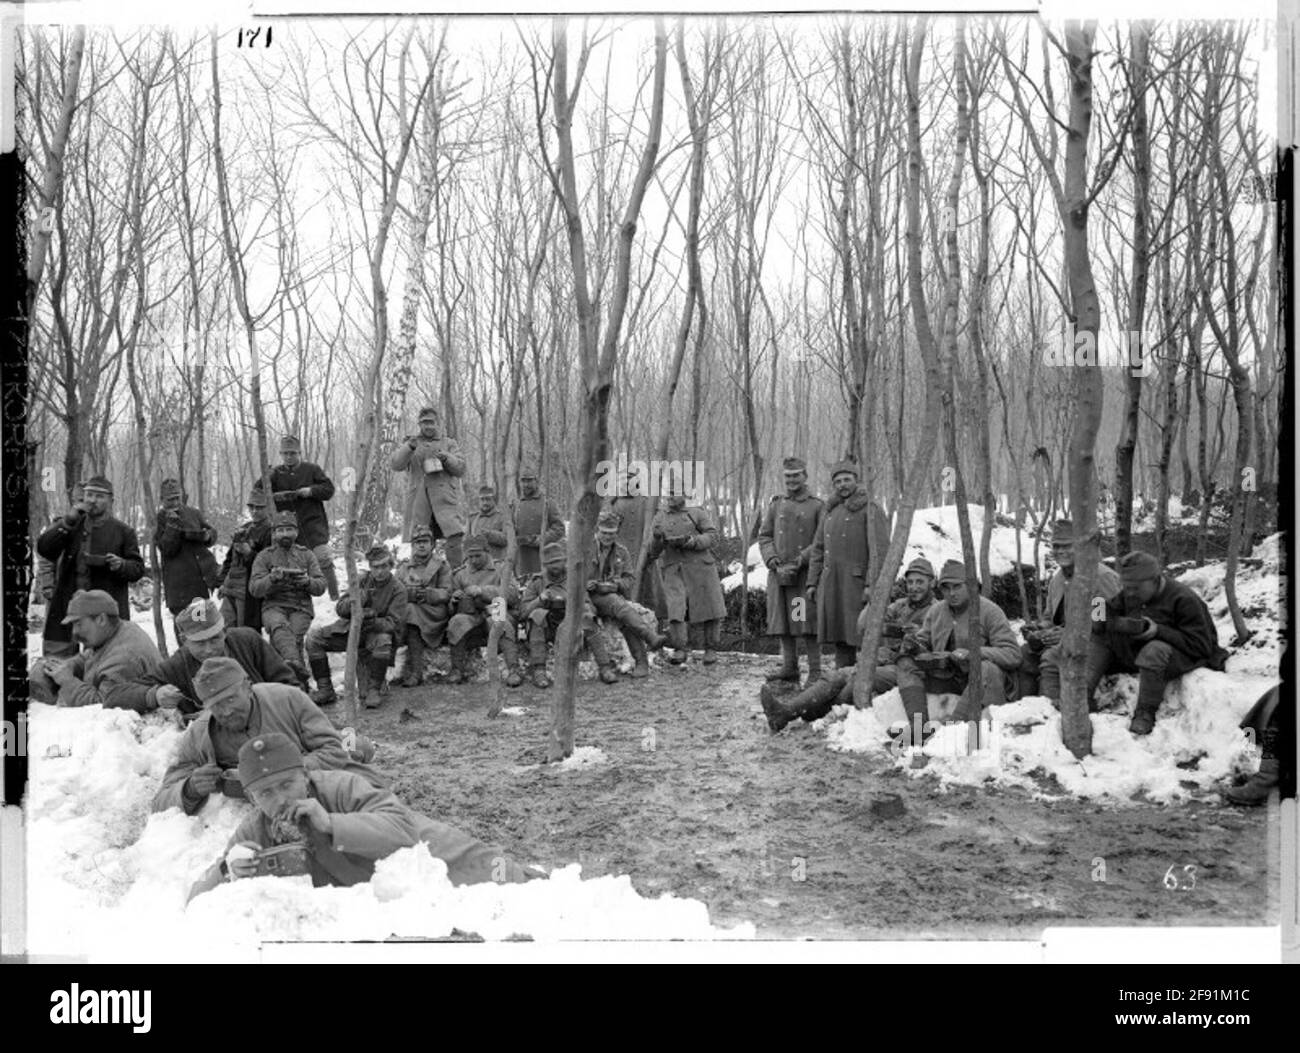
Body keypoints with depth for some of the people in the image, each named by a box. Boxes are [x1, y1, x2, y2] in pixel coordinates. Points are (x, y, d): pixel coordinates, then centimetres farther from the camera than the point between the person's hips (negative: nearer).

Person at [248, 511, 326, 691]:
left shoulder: (307, 555, 16)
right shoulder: (264, 556, 12)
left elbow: (321, 586, 8)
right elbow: (254, 588, 1)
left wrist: (307, 582, -15)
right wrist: (272, 578, -19)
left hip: (300, 608, 1)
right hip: (274, 606, -1)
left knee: (295, 636, -30)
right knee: (279, 626, -36)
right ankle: (296, 665, -60)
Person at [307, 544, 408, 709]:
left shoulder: (398, 589, -8)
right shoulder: (363, 579, 3)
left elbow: (394, 623, -17)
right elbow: (340, 607, -1)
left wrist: (373, 622, -36)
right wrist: (355, 601, -24)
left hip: (376, 631, -4)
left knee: (383, 640, -40)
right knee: (314, 637, -14)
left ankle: (377, 689, -19)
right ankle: (325, 690, -7)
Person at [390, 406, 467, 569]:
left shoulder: (449, 443, 16)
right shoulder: (412, 442, 16)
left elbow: (460, 469, 8)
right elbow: (394, 465, 3)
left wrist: (446, 458, -10)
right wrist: (409, 447, -12)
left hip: (445, 497, -1)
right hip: (419, 499, 1)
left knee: (455, 536, -19)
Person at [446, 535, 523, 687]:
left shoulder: (502, 567, 10)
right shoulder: (459, 574, 16)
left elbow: (512, 595, -5)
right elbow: (453, 610, 16)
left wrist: (482, 591, -15)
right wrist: (454, 601, -10)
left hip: (499, 613, -2)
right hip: (473, 616, 2)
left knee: (502, 623, -36)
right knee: (457, 622, -30)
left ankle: (513, 671, -36)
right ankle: (458, 670, -18)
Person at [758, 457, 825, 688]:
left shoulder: (817, 506, 0)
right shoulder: (776, 504, 11)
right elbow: (764, 536, 8)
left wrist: (797, 563, -14)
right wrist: (775, 564, -6)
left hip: (805, 574, -4)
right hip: (778, 574, 4)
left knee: (808, 622, -5)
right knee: (782, 621, 8)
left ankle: (815, 671, 1)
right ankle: (789, 667, 19)